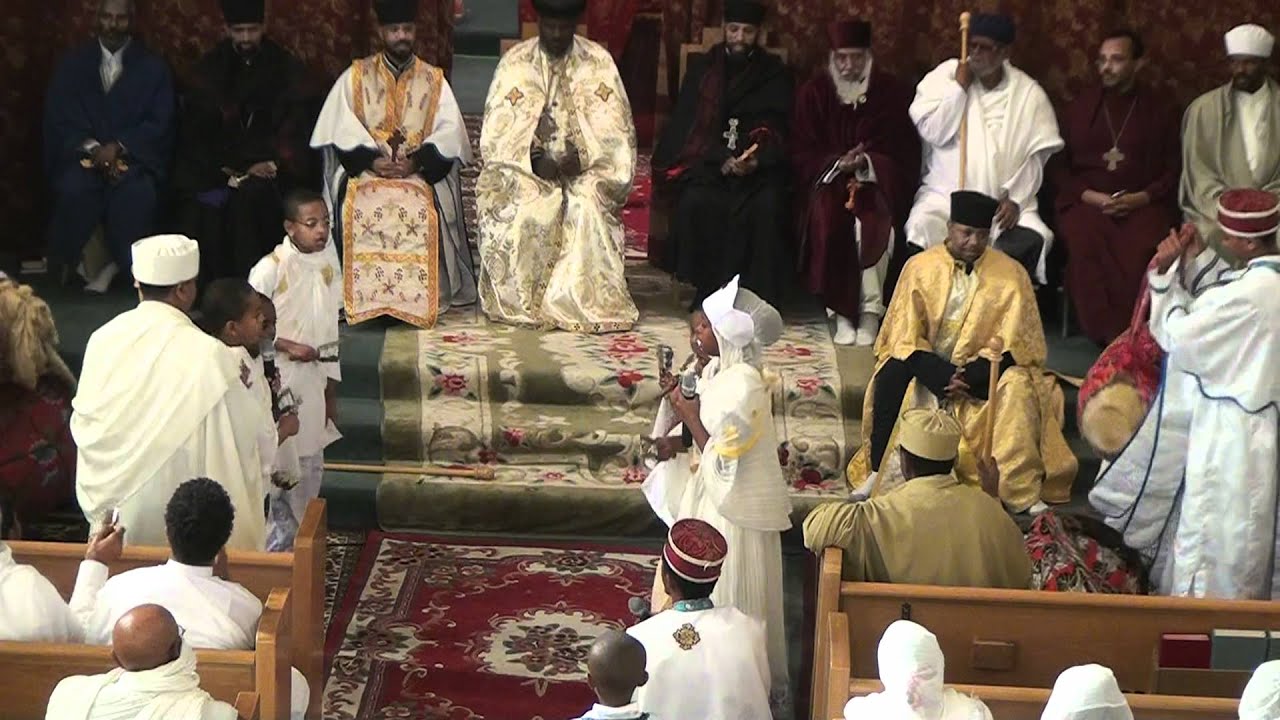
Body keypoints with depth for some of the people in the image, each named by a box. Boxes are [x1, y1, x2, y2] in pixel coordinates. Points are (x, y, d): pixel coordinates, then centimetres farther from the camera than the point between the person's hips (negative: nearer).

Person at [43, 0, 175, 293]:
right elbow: (59, 119, 4)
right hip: (83, 156, 1)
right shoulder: (73, 64, 12)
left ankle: (121, 267, -14)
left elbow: (159, 123, 0)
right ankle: (69, 268, -12)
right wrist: (91, 148, -15)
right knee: (74, 189, -33)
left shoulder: (153, 67, 10)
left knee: (137, 195, -34)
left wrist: (118, 147, -16)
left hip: (135, 157, -1)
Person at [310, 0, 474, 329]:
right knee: (360, 210, -32)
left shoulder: (434, 80, 12)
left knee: (422, 212, -33)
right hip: (365, 169, 0)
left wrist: (416, 161, -15)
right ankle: (363, 299, -26)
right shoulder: (355, 76, 11)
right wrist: (371, 159, -15)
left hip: (422, 173, 0)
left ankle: (419, 300, -23)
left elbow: (449, 132, 1)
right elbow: (342, 128, 0)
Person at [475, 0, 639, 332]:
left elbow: (614, 131, -3)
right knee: (521, 208, -30)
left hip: (584, 169, 0)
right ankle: (521, 301, -21)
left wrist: (581, 157, -19)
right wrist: (535, 161, -19)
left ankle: (582, 301, -26)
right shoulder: (515, 62, 1)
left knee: (588, 205, -31)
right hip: (525, 168, 0)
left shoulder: (598, 62, 1)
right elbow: (498, 133, -4)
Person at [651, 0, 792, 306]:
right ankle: (706, 291, -25)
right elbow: (686, 124, 4)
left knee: (766, 206, -32)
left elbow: (777, 131, 4)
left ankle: (758, 298, -28)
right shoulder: (701, 68, 14)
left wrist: (757, 160, -18)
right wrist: (723, 159, -13)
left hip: (758, 165, 0)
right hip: (707, 162, 0)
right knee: (697, 202, -32)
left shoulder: (775, 74, 13)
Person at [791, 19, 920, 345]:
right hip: (827, 178, 1)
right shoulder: (813, 92, 5)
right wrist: (838, 163, -16)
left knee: (875, 224, -33)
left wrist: (866, 163, -18)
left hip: (877, 181, 0)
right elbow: (801, 153, 3)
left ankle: (870, 317, -28)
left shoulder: (891, 92, 3)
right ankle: (841, 315, -28)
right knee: (828, 220, -33)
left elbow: (903, 152, 2)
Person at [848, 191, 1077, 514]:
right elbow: (905, 338, -6)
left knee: (1017, 385, -30)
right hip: (928, 367, 0)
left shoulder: (1010, 274, -3)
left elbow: (1012, 343, -5)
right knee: (892, 375, -29)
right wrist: (943, 377, -21)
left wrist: (969, 376, -20)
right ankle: (878, 473, -24)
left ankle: (1021, 490, -29)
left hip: (982, 370, 0)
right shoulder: (920, 266, -2)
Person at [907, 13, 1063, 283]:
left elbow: (1037, 156, 1)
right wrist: (960, 85, -9)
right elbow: (932, 131, -8)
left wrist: (1015, 198, -11)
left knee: (1032, 240, -26)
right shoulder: (946, 75, 2)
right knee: (922, 230, -30)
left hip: (1004, 203, 1)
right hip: (944, 195, 0)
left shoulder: (1029, 92, 3)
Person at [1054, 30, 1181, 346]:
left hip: (1143, 203, -1)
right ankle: (1109, 335, -27)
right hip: (1086, 201, 1)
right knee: (1085, 242, -34)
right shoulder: (1080, 106, 14)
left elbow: (1173, 171, 9)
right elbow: (1060, 165, 12)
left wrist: (1141, 198, -10)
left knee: (1141, 249, -34)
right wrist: (1089, 195, -6)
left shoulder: (1159, 110, 11)